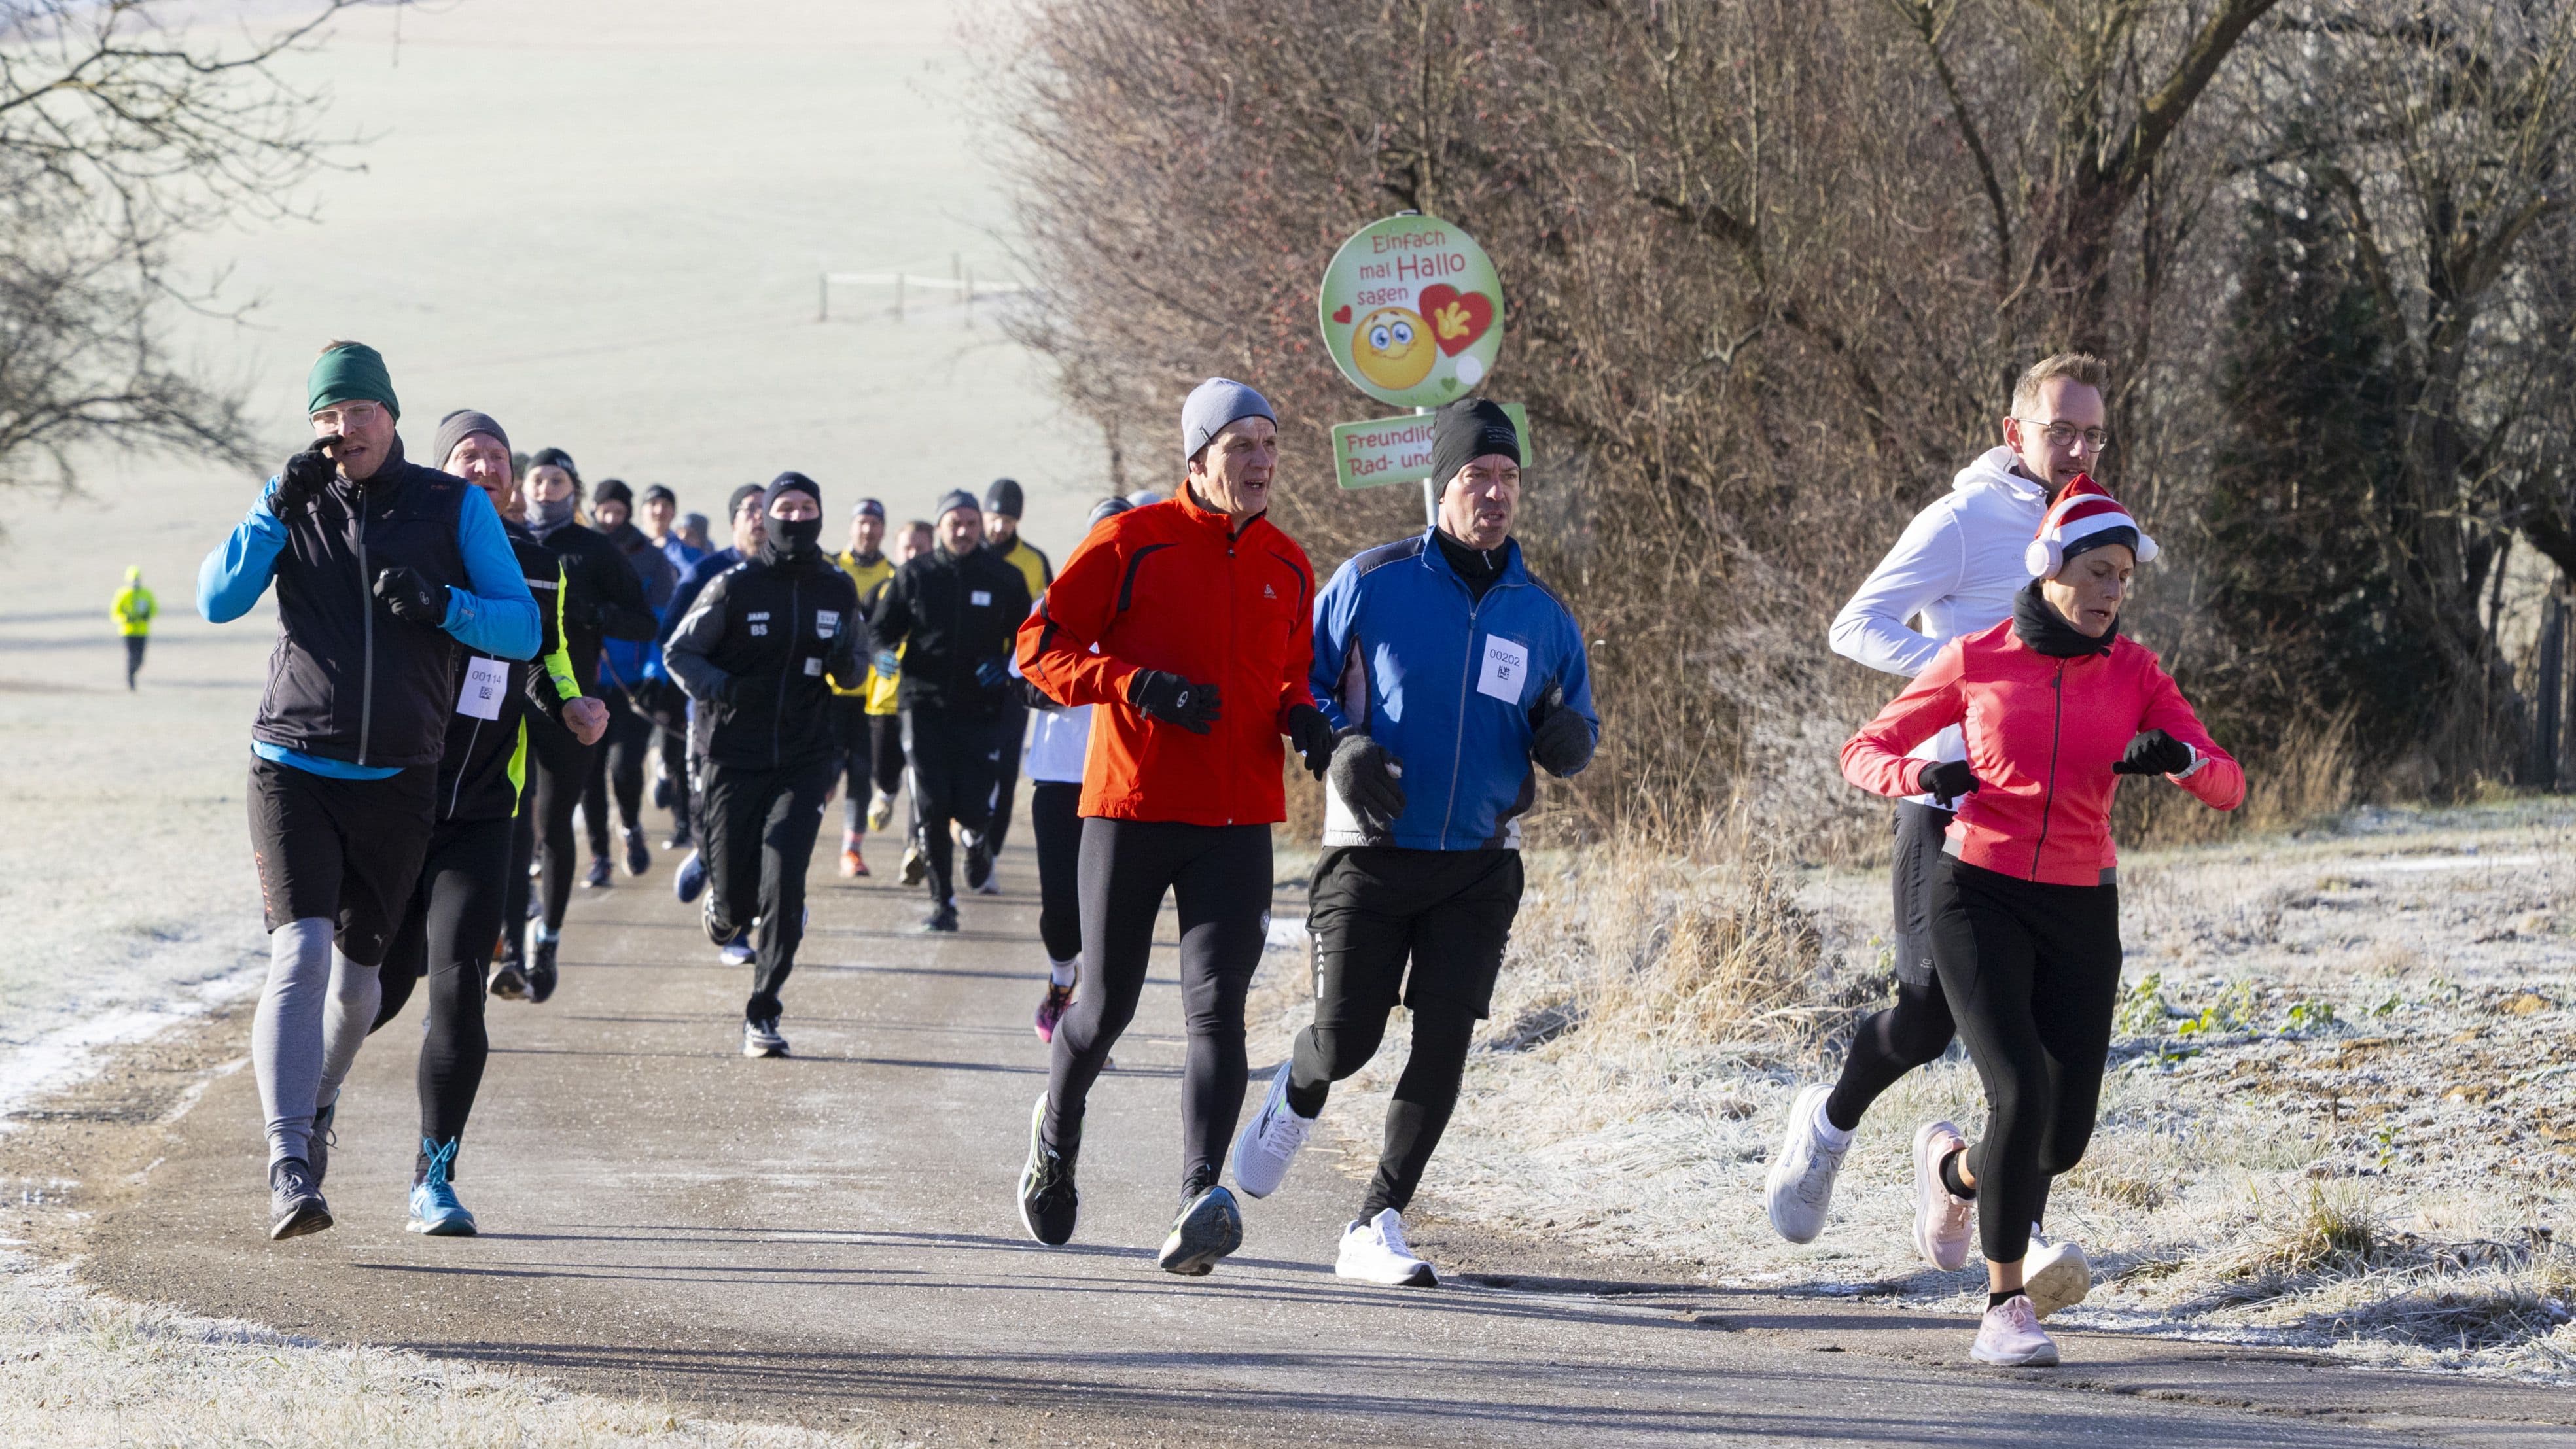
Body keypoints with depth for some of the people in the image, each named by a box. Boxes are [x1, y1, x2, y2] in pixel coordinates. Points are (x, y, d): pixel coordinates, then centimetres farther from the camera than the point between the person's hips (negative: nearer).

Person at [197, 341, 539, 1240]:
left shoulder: (455, 507, 1)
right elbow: (218, 601, -8)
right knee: (300, 953, -19)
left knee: (357, 972, 12)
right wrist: (279, 508, -17)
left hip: (398, 784, 1)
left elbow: (524, 631, -3)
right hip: (294, 769, -1)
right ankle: (289, 1165, -26)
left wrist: (441, 604, -21)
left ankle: (315, 1105, 41)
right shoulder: (293, 501, 4)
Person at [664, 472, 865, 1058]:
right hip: (737, 761, -1)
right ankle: (723, 903, 41)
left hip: (806, 762, 1)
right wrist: (715, 688, -19)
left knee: (783, 885, -13)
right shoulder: (735, 587, -4)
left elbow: (854, 674, 16)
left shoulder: (838, 591, 6)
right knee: (737, 896, 1)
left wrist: (846, 659, -9)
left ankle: (762, 1014, -4)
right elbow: (679, 652, 2)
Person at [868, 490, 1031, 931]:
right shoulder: (914, 576, 5)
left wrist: (1006, 667, -5)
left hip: (981, 710, 0)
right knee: (930, 810, -6)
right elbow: (881, 630, 10)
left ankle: (976, 839, 31)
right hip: (925, 706, 0)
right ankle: (942, 902, 5)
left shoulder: (1005, 579, 5)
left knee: (973, 808, -7)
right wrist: (882, 654, -12)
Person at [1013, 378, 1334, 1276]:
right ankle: (1056, 1134, 37)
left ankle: (1201, 1202, -24)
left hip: (1237, 822, 2)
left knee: (1217, 1008, -13)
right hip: (1131, 806, -2)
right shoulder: (1134, 543, -3)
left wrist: (1305, 720, 3)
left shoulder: (1288, 568, 12)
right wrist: (1140, 685, -18)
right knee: (1107, 1005, 7)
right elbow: (1041, 645, -4)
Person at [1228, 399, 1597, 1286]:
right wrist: (1342, 746, -15)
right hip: (1372, 852, -2)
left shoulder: (1542, 617, 6)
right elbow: (1299, 681, 4)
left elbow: (1574, 732, 17)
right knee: (1347, 1038, -3)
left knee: (1444, 1042, -7)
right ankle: (1296, 1101, 35)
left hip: (1479, 869, 2)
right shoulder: (1373, 583, -5)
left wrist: (1568, 741, -7)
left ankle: (1376, 1228, 2)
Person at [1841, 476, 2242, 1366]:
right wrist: (1924, 776, -18)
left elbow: (2227, 788, -4)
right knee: (2023, 1091, -21)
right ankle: (2007, 1309, -9)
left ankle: (1954, 1170, 37)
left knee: (2065, 1135, 2)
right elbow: (1863, 754, 3)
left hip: (2080, 912, 3)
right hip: (1978, 897, -3)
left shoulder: (2133, 674, 2)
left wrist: (2178, 757, -26)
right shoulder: (1976, 661, -3)